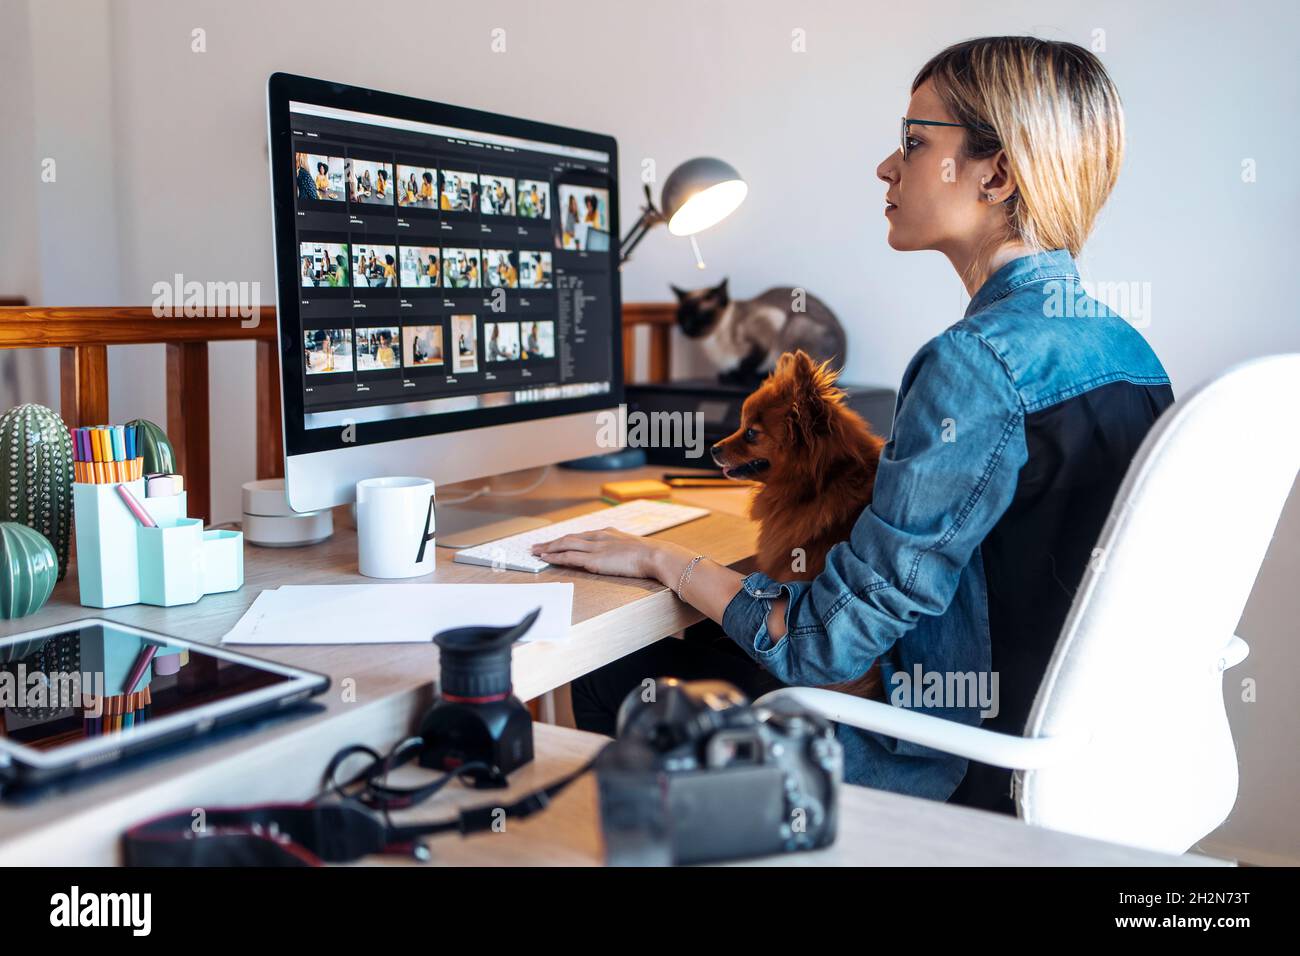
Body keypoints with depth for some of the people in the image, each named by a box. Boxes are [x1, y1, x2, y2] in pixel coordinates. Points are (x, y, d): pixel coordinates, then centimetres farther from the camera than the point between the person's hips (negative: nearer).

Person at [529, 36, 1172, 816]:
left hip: (971, 777, -8)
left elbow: (828, 643, -22)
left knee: (615, 686, 8)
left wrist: (662, 558, -8)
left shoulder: (979, 362, -26)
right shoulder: (1126, 350, 3)